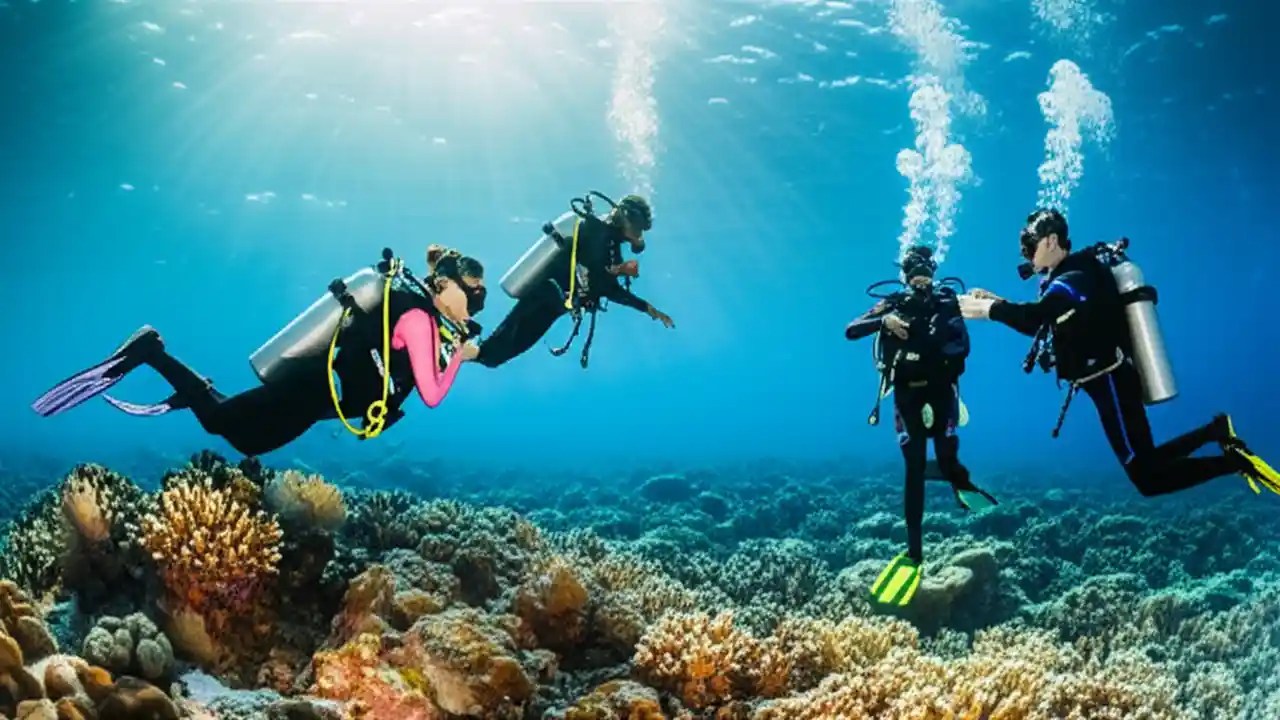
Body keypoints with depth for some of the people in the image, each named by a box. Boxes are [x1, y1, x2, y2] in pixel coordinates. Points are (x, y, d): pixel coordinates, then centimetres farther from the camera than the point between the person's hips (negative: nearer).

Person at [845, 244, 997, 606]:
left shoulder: (947, 301, 3)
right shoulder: (892, 304, 4)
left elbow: (963, 346, -7)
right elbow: (850, 331, -5)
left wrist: (934, 349, -26)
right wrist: (884, 322, -20)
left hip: (941, 390, 0)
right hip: (907, 394, 0)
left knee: (947, 460, -10)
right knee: (915, 469, -3)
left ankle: (961, 481, 32)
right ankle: (914, 553, 1)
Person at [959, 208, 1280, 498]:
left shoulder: (1073, 278, -17)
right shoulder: (1074, 276, 14)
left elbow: (1037, 316, -37)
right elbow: (1039, 324, 20)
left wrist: (990, 309, -27)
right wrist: (998, 302, 10)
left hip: (1112, 384, -10)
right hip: (1111, 381, 10)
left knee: (1148, 479, -9)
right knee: (1145, 465, 15)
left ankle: (1236, 461, -7)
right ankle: (1216, 430, 13)